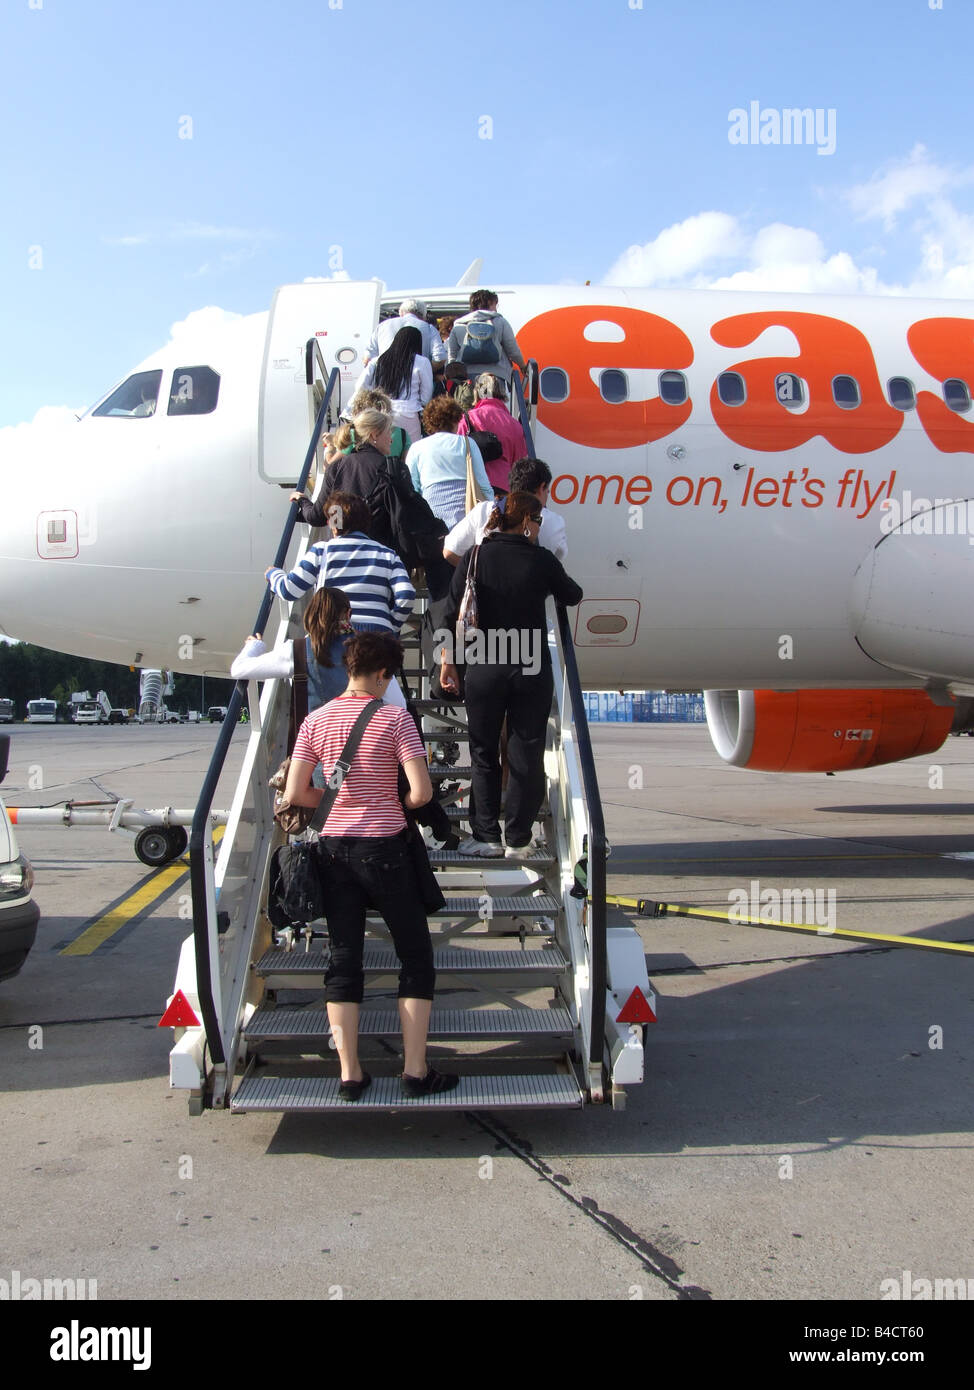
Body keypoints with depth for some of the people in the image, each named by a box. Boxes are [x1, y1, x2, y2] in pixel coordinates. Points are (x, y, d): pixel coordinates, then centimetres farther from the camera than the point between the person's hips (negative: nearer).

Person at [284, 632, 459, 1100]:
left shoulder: (316, 720, 2)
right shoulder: (395, 718, -9)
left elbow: (294, 794, 1)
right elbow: (422, 792, -14)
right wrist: (398, 805, 7)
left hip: (334, 847, 4)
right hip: (384, 848, -4)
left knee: (343, 957, 10)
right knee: (416, 956, 9)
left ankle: (350, 1073, 13)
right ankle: (415, 1070, 10)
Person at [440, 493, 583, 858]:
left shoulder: (475, 557, -1)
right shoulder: (541, 560, -2)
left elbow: (452, 614, -2)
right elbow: (572, 595, 15)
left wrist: (448, 660, 5)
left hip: (484, 669, 1)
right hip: (532, 669, 0)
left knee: (483, 754, 11)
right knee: (527, 755, 7)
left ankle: (486, 837, 11)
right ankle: (518, 841, 11)